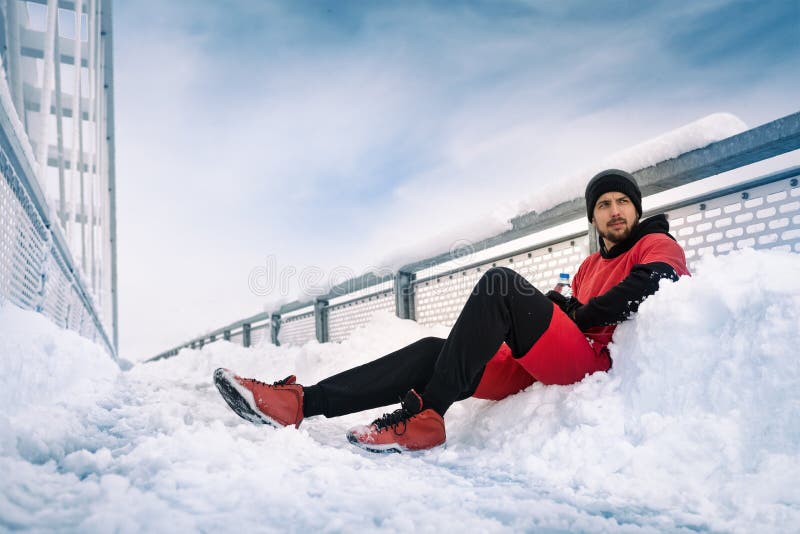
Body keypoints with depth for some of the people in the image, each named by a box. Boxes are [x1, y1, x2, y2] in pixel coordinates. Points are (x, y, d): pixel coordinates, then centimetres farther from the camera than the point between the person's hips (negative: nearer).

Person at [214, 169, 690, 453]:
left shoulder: (658, 246, 11)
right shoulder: (590, 266, 32)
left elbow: (646, 288, -11)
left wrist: (572, 316, -4)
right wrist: (559, 306, 0)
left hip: (598, 364, -7)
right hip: (541, 371, 7)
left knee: (502, 282, -26)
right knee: (433, 351, -9)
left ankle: (425, 414, -32)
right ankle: (298, 403, -19)